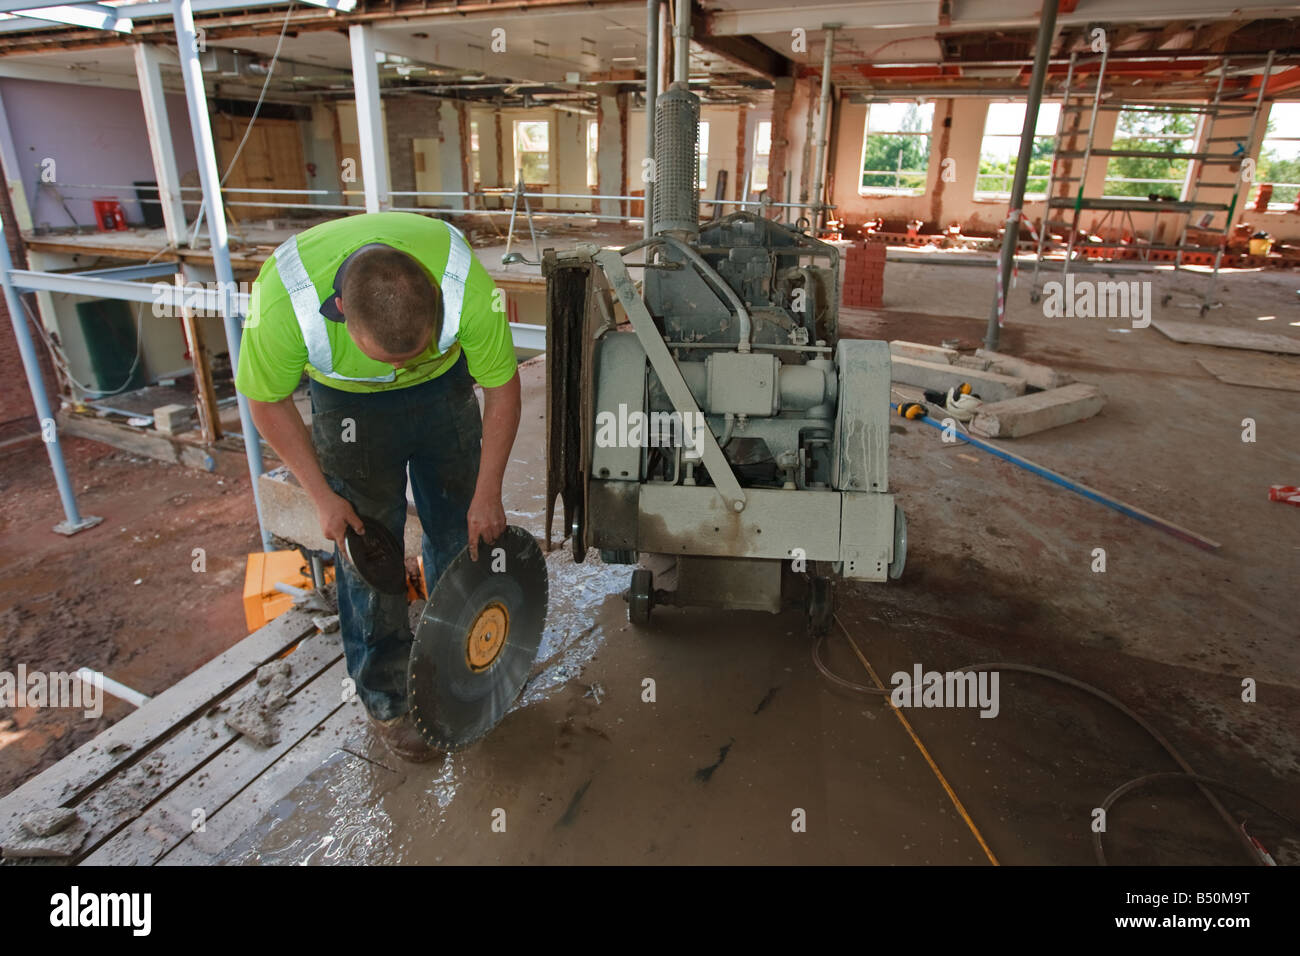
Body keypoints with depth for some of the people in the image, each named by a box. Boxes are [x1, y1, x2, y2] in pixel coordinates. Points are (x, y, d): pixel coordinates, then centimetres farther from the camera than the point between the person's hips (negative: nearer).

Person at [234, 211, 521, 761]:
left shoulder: (466, 283, -37)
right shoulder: (283, 299, -37)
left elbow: (502, 387, -20)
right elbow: (269, 404, -16)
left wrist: (487, 494, -16)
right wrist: (322, 496, -14)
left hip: (442, 388, 2)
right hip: (349, 402, -1)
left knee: (463, 533, 8)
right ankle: (384, 700, 18)